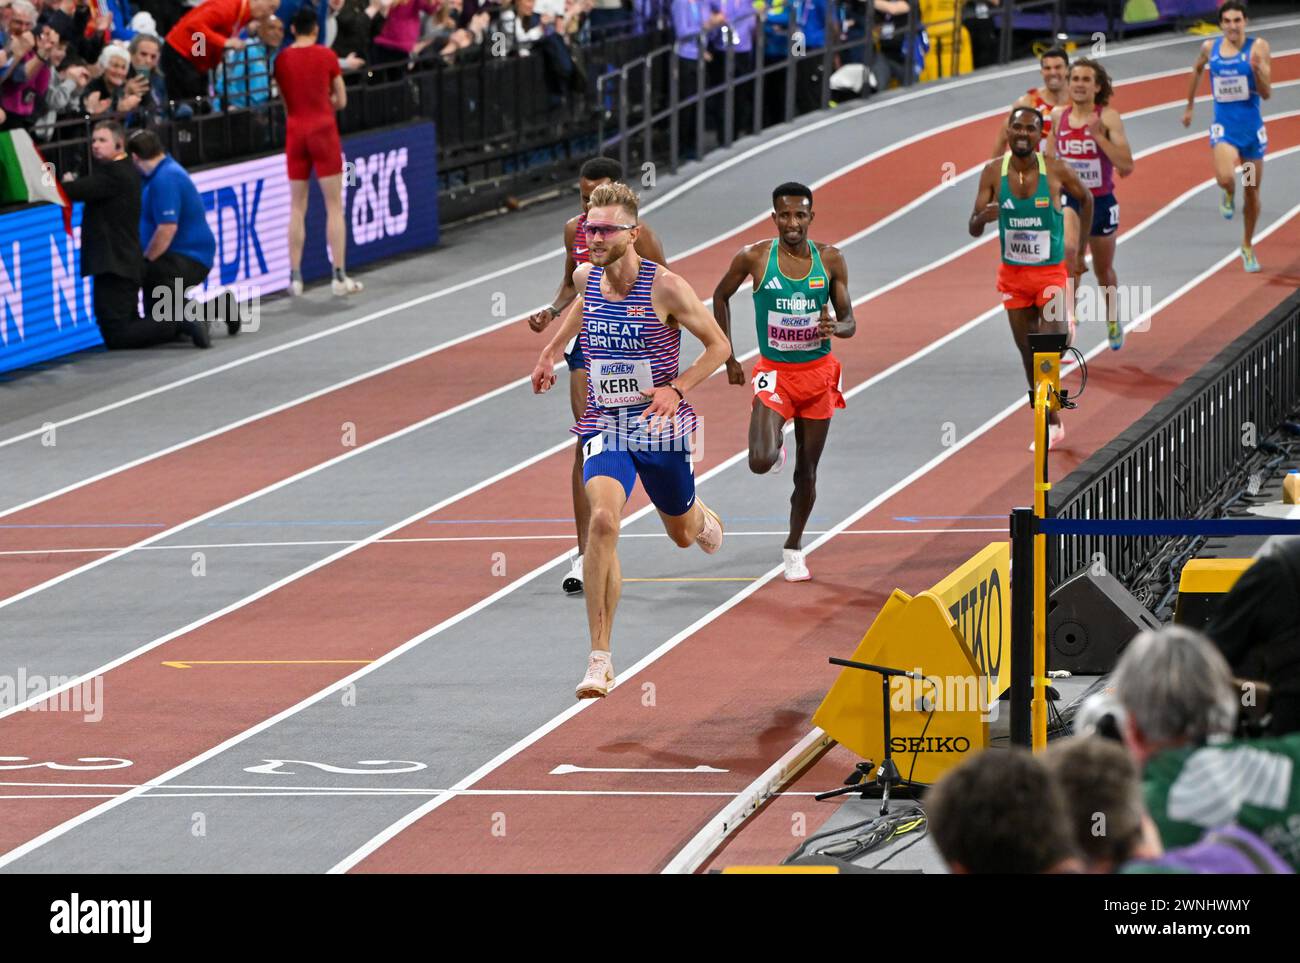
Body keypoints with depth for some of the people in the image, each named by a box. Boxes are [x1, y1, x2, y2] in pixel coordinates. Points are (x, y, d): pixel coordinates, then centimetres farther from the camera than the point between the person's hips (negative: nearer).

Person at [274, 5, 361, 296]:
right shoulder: (327, 56, -5)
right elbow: (341, 101, 2)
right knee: (334, 206, 2)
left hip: (295, 132, 3)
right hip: (323, 130, -3)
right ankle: (339, 276, -1)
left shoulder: (281, 59, 1)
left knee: (297, 208, 9)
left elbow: (285, 103, 6)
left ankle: (295, 277, 7)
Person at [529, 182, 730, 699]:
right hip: (605, 428, 2)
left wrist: (676, 390, -19)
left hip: (660, 427, -2)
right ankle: (600, 659, -24)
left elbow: (719, 345, -7)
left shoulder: (666, 288, -17)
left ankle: (703, 519, 63)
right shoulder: (586, 277, -3)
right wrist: (553, 349, 25)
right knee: (602, 520, -24)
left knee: (683, 533, 19)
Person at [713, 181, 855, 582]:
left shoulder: (830, 260, -5)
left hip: (818, 372, 2)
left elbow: (849, 321, 1)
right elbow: (721, 296, 7)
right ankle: (775, 446, 18)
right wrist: (728, 357, 6)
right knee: (760, 463, -20)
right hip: (774, 372, -2)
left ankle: (793, 547, 29)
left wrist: (834, 328, -24)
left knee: (807, 471, 8)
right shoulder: (754, 258, -10)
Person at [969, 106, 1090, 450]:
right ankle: (1051, 424, 23)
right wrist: (983, 217, -31)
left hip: (1051, 272, -3)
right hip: (1013, 275, 3)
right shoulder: (993, 172, -7)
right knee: (1028, 353, 10)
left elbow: (1086, 199, 8)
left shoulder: (1056, 171, -12)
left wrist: (1080, 251, 8)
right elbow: (973, 230, -6)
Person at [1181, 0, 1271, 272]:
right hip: (1224, 127, 0)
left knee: (1252, 191, 11)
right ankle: (1229, 197, 11)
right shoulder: (1210, 48, -2)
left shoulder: (1258, 47, -10)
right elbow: (1197, 70, 21)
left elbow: (1266, 94, -11)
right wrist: (1189, 106, 26)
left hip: (1251, 127, 0)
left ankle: (1248, 247, 32)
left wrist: (1257, 70, -30)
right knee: (1225, 177, -28)